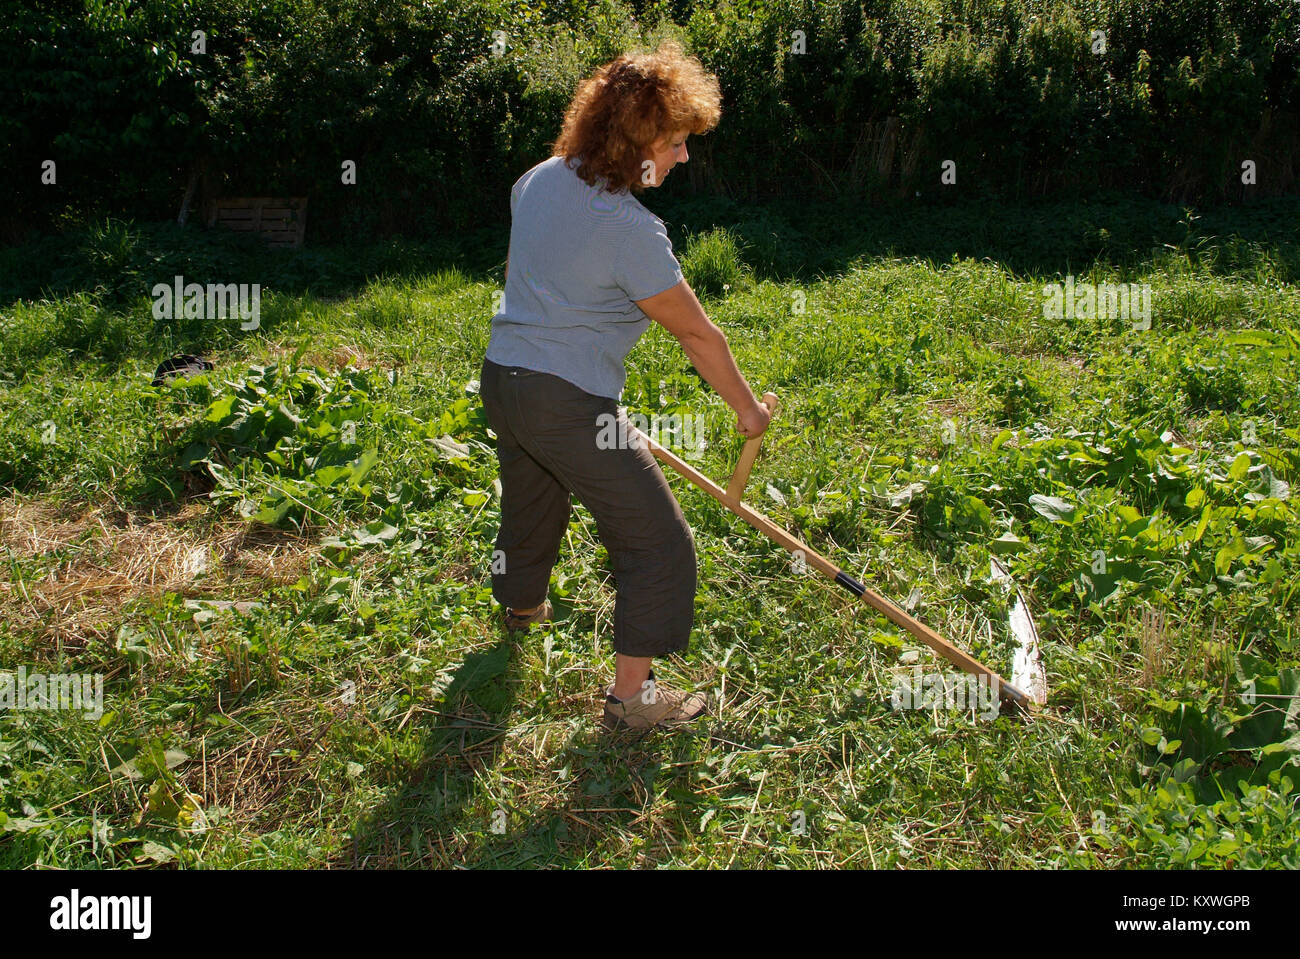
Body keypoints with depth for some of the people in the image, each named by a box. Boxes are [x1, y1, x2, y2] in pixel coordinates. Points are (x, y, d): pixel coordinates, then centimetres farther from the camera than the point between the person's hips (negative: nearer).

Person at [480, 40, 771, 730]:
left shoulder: (538, 179, 4)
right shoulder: (629, 230, -21)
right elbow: (698, 335, -12)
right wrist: (747, 409, 0)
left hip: (502, 376, 9)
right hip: (570, 406, -9)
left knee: (531, 505, 33)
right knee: (659, 544, 2)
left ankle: (520, 603, 59)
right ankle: (631, 696, 9)